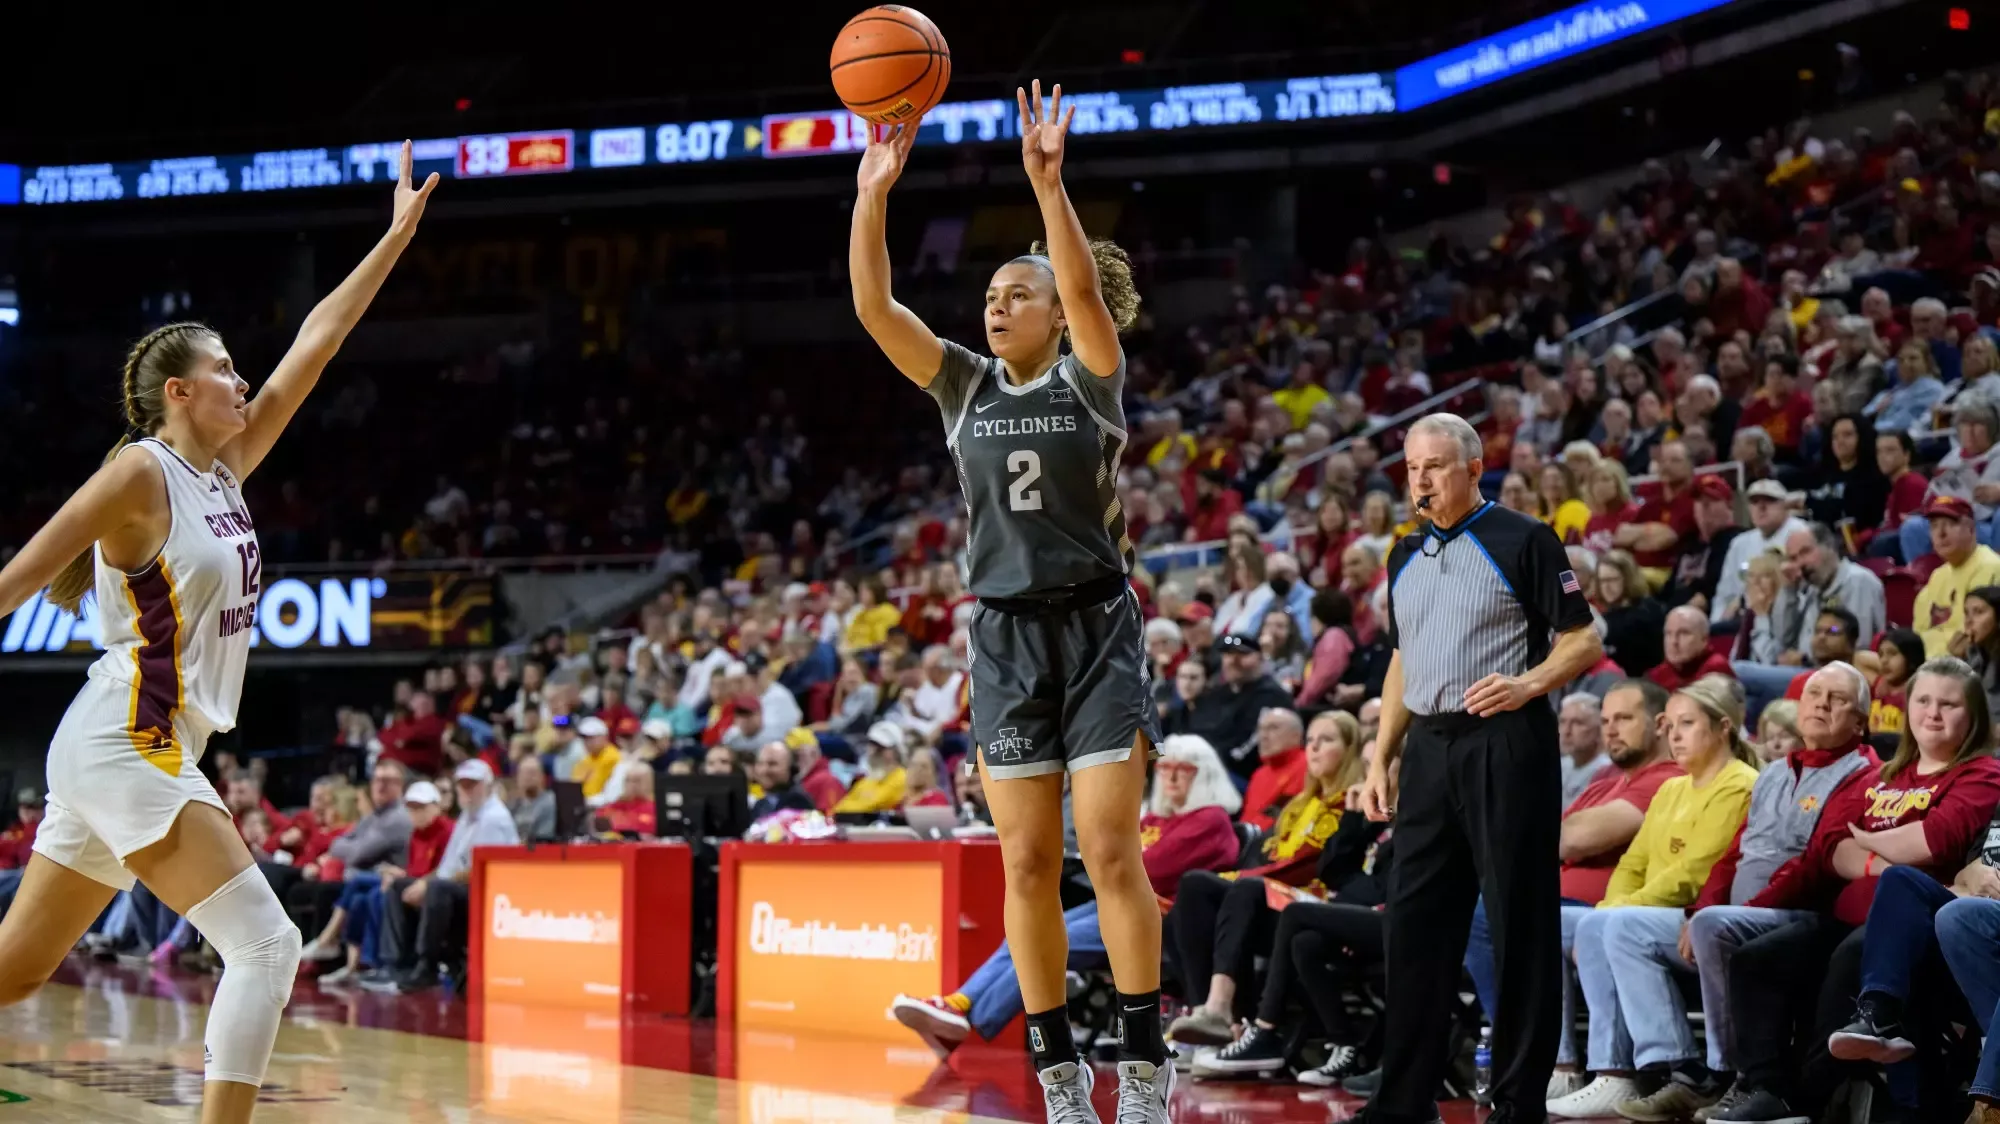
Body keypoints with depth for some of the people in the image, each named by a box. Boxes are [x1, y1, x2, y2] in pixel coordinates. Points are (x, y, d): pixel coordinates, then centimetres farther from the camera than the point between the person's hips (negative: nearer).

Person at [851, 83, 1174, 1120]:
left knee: (1111, 851, -8)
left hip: (1096, 629, -3)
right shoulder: (965, 386, 7)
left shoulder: (1090, 379, -1)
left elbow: (1086, 286, -20)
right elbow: (873, 306, -5)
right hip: (1006, 636, 3)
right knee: (1028, 863, 1)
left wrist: (1046, 181, -30)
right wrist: (873, 194, -15)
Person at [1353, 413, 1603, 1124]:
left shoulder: (1522, 542, -4)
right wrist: (1381, 758, 16)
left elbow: (1584, 640, -5)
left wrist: (1528, 683, -22)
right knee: (1415, 921, 6)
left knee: (1521, 923, -3)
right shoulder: (1407, 556, 16)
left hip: (1505, 745, -7)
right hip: (1428, 749, 7)